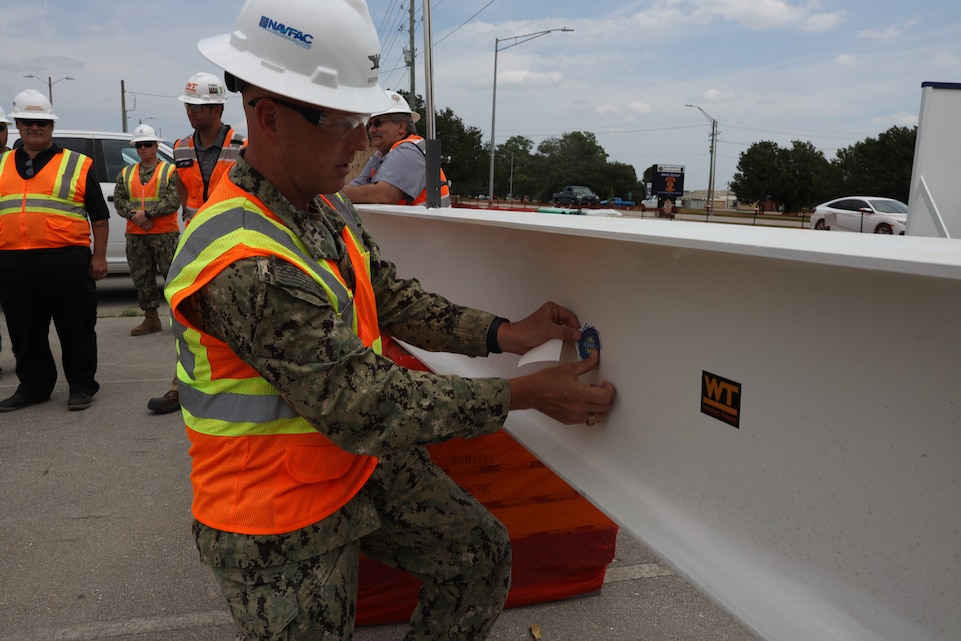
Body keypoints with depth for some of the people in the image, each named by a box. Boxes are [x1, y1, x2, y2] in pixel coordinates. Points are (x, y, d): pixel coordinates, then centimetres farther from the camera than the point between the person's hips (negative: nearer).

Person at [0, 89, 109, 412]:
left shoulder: (78, 165, 5)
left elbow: (99, 216, 4)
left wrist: (99, 256, -2)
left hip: (66, 262, -4)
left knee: (76, 329, 3)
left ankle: (82, 385, 15)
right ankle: (33, 386, 26)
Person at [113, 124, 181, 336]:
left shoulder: (170, 171, 1)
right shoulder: (126, 173, 15)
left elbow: (174, 200, -11)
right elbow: (119, 200, 6)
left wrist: (148, 214, -17)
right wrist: (135, 215, -12)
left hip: (165, 234, -5)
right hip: (135, 235, 5)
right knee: (142, 278, 8)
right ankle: (151, 319, 18)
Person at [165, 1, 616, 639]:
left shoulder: (330, 207, 0)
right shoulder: (244, 263, -32)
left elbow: (394, 299, 4)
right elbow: (365, 409, -31)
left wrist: (503, 334, -10)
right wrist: (524, 394, -25)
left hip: (364, 461, 8)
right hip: (283, 520, -8)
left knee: (483, 556, 11)